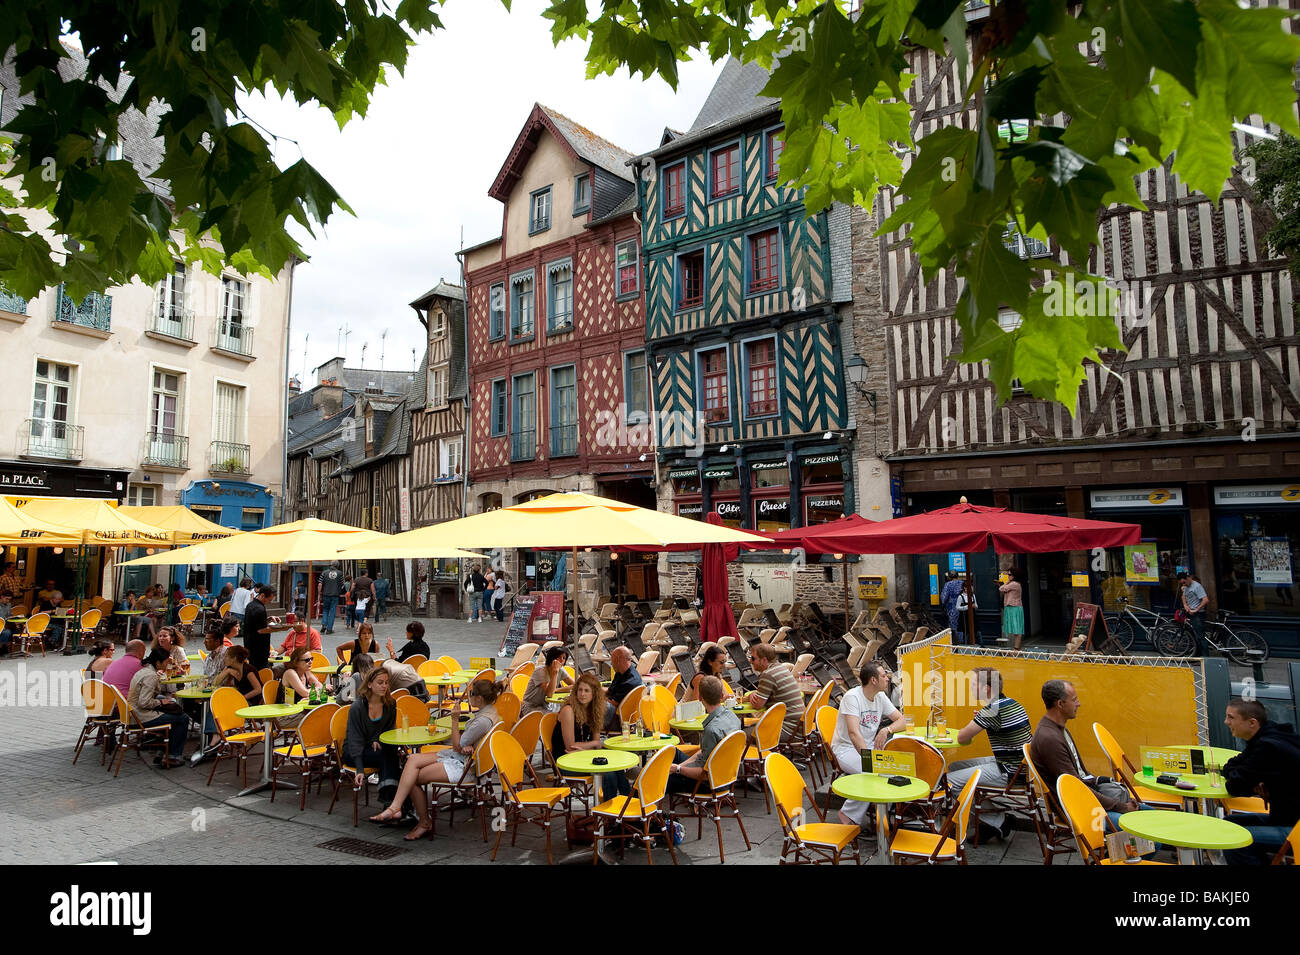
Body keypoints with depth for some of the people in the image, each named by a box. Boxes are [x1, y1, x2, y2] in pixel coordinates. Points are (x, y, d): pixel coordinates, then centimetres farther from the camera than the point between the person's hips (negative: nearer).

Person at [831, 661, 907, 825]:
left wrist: (887, 730, -12)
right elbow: (854, 733, -26)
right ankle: (849, 814, -13)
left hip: (869, 747, 7)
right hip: (846, 748, -7)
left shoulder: (881, 697, 6)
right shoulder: (852, 697, -18)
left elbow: (902, 720, 10)